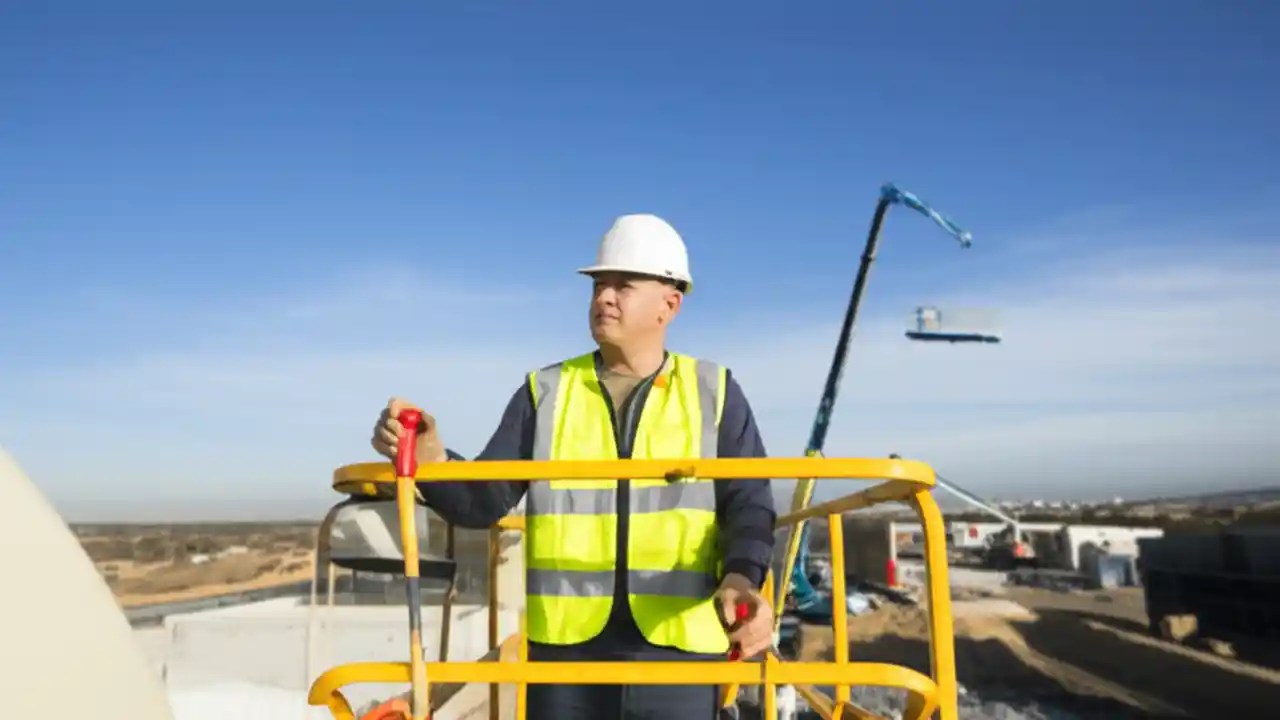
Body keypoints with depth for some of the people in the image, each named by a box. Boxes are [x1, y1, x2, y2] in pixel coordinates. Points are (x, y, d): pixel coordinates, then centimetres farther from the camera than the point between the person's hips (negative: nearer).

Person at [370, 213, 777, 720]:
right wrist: (432, 461, -19)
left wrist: (741, 577, -24)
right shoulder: (545, 392, 7)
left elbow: (748, 504, -2)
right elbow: (485, 499, 2)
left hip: (678, 645, -1)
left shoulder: (714, 393, 4)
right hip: (567, 643, 1)